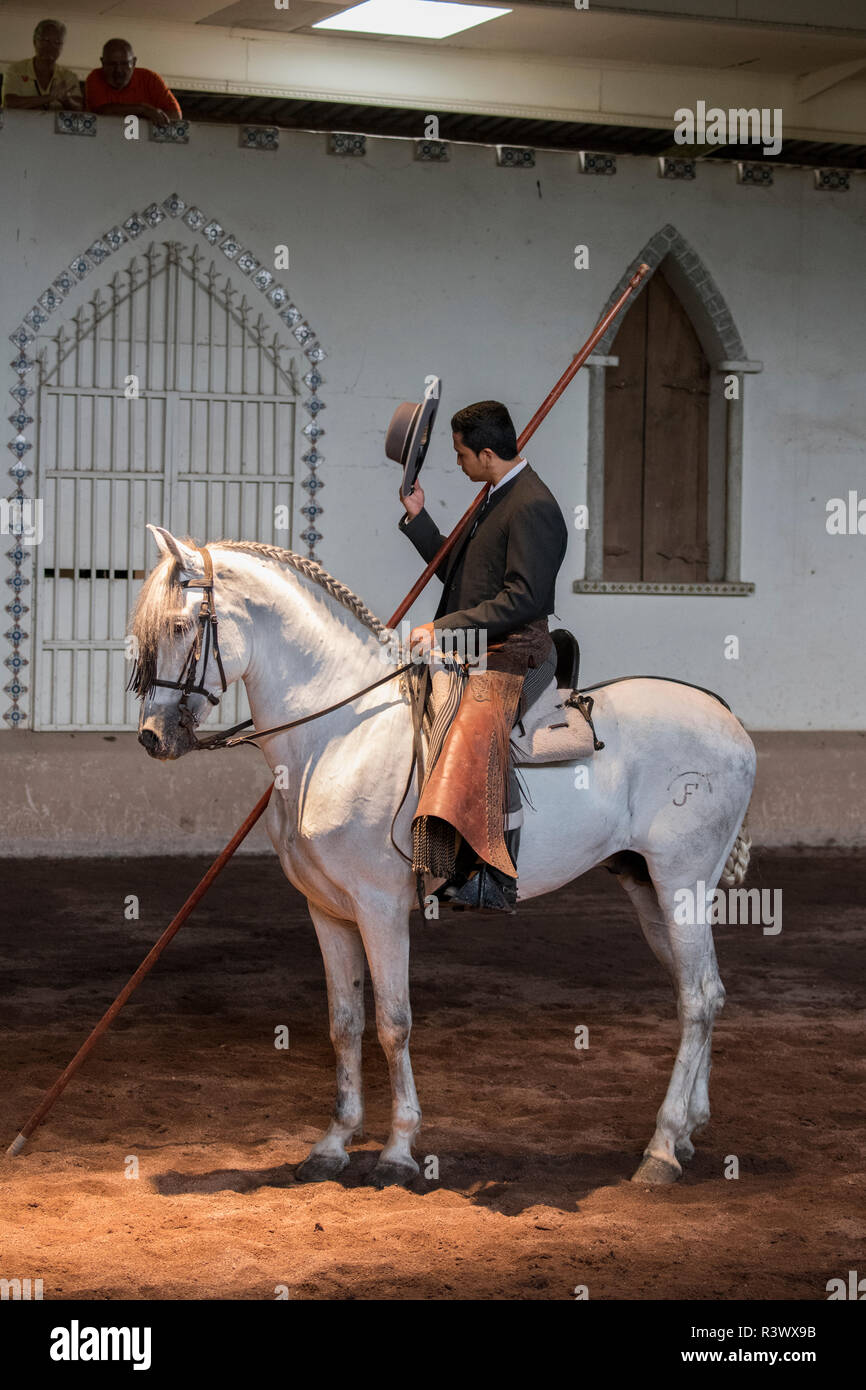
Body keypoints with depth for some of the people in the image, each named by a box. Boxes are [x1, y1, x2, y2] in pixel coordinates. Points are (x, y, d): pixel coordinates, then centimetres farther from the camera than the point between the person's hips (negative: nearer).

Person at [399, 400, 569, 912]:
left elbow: (524, 598, -22)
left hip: (511, 657, -11)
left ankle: (493, 877, -37)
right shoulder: (498, 499, 19)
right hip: (473, 656, 11)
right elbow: (457, 571, 29)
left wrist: (445, 628, -23)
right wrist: (418, 518, 20)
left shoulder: (533, 507, -13)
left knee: (474, 734, -31)